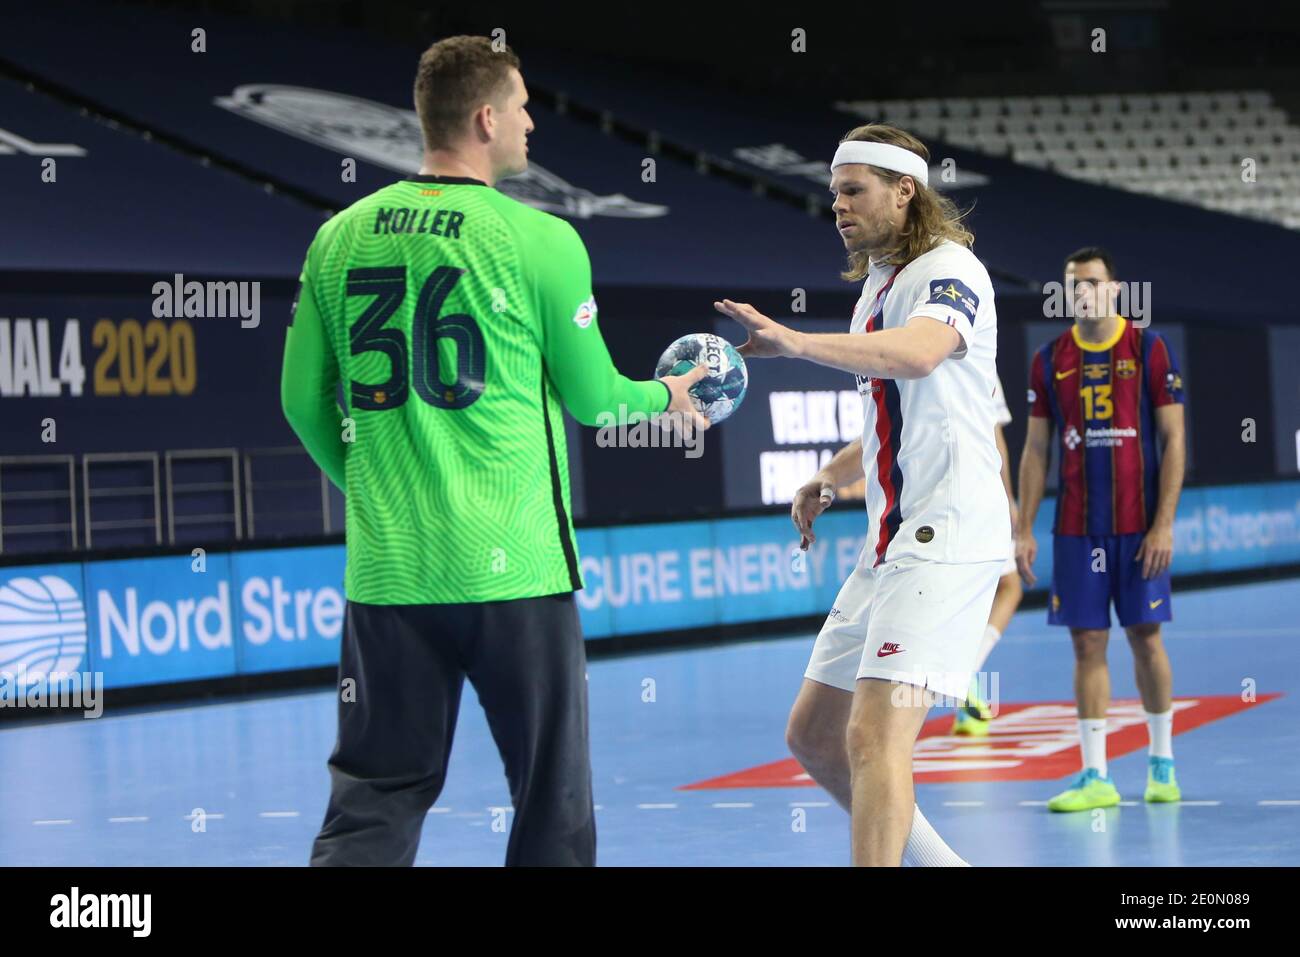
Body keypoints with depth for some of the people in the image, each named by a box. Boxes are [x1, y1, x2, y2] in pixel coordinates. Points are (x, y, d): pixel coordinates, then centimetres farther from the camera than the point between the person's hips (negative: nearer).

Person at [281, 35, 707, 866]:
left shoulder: (341, 238, 5)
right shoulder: (538, 242, -8)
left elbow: (304, 402, 10)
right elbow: (591, 398, 2)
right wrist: (663, 396, 24)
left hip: (385, 570, 4)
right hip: (512, 571, -4)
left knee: (374, 801, 7)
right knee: (553, 798, 11)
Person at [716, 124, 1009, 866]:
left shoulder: (949, 270, -10)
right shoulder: (877, 285, 19)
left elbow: (916, 356, -34)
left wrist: (794, 341, -43)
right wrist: (831, 478, 16)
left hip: (945, 539, -10)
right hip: (891, 542, 10)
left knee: (874, 736, -20)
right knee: (815, 735, 13)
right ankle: (933, 859, 23)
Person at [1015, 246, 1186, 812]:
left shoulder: (1149, 350, -1)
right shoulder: (1050, 360, 6)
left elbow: (1173, 440, -3)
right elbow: (1036, 449, 9)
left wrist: (1164, 524, -10)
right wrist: (1024, 528, 1)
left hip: (1139, 527, -2)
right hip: (1076, 530, 2)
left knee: (1145, 637, 4)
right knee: (1087, 644, 0)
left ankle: (1162, 763, 19)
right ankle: (1095, 778, 2)